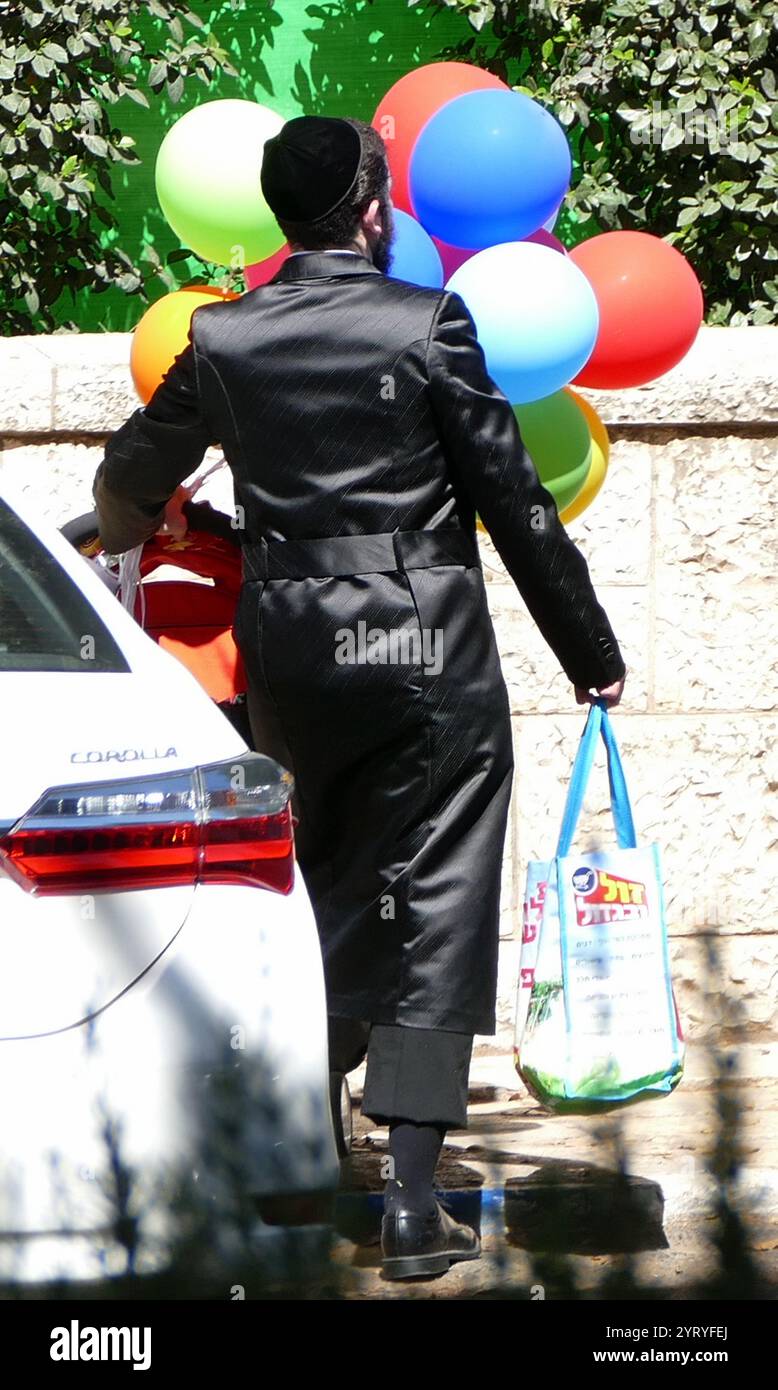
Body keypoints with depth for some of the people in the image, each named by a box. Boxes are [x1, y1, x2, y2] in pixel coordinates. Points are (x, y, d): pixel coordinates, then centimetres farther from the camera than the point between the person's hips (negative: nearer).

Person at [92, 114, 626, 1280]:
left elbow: (133, 476, 20)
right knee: (433, 916, -1)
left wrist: (135, 523, 45)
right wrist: (591, 650, 5)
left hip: (290, 655, 4)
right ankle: (412, 1206, -7)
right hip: (428, 659, -4)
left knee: (325, 901, 21)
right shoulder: (428, 325, -9)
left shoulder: (222, 339, 3)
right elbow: (513, 500, -5)